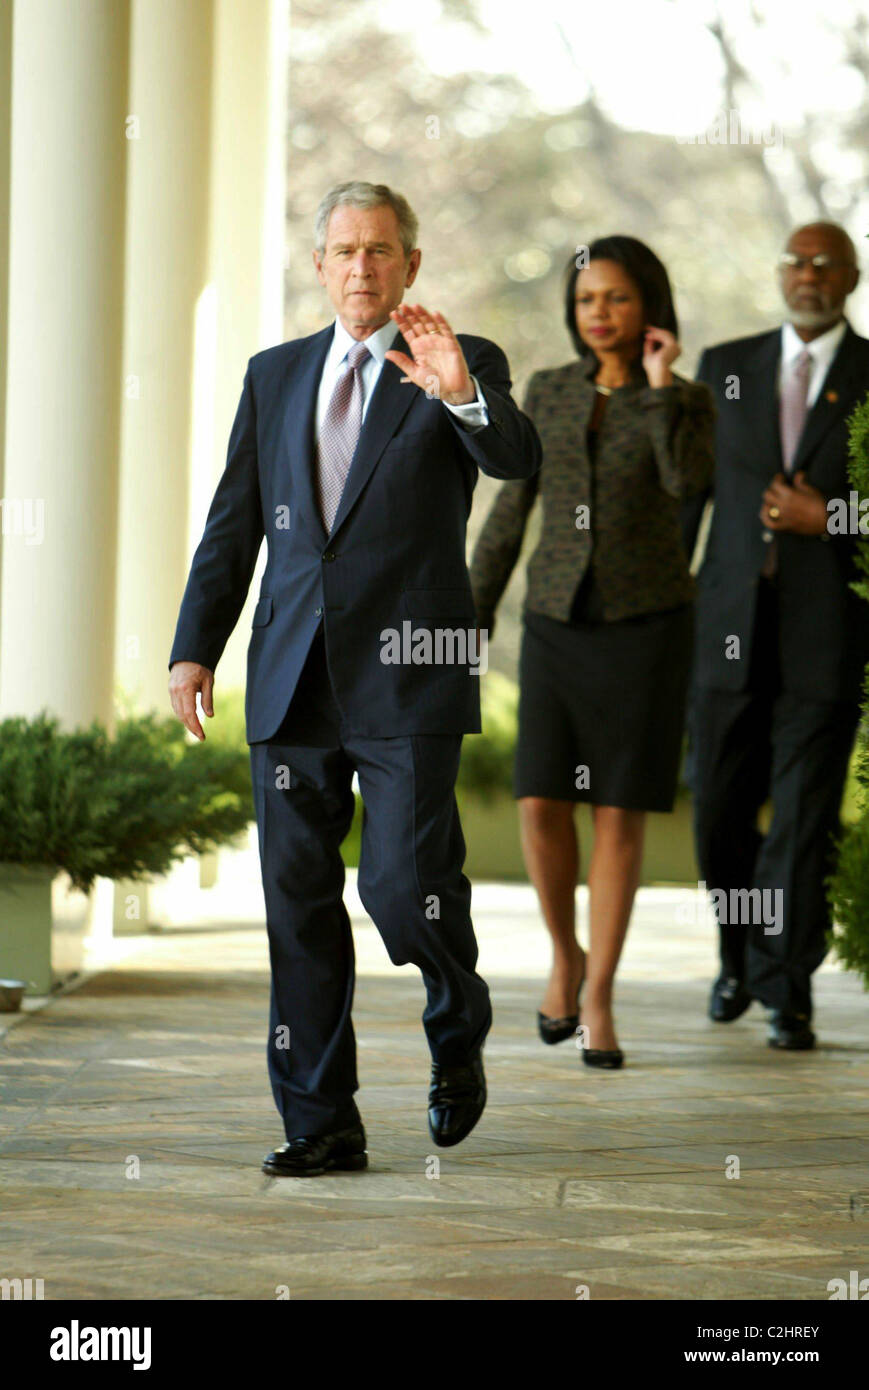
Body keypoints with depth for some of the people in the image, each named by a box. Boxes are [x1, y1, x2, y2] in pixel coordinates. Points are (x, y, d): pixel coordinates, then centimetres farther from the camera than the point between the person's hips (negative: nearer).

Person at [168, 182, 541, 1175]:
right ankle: (321, 1123, 11)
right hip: (292, 681, 4)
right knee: (298, 904, 3)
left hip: (408, 681, -4)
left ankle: (458, 1035, 21)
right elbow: (233, 524, 15)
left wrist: (461, 393, -36)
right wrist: (195, 648, 7)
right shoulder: (275, 377, 15)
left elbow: (518, 459, -17)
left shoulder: (464, 368, 3)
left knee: (404, 886, -10)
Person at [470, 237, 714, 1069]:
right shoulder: (548, 393, 7)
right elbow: (512, 511, 8)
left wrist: (662, 384, -18)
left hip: (646, 627, -2)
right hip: (559, 625, 2)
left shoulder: (687, 404, -1)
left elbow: (687, 481, -22)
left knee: (619, 814, -4)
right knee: (541, 807, -7)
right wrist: (473, 619, 5)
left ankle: (598, 1003, 4)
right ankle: (565, 955, 18)